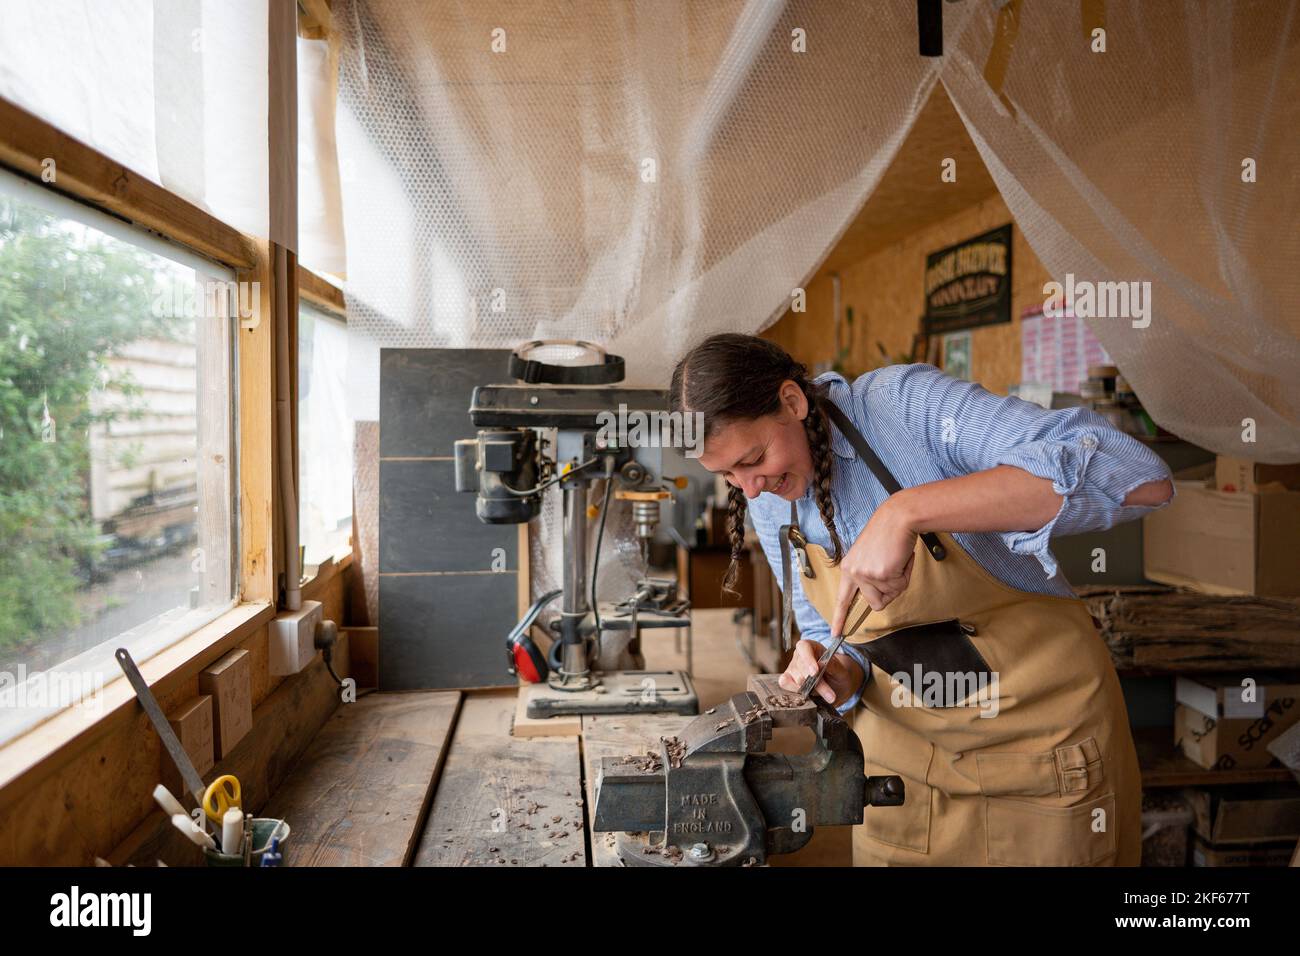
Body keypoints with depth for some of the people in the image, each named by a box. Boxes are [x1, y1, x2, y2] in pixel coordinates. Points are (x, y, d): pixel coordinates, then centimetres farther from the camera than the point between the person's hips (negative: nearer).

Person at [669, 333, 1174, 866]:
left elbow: (1139, 478, -34)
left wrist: (909, 511, -40)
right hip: (902, 743, 5)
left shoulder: (908, 403, -23)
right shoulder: (768, 503, -4)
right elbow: (829, 634, 8)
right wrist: (841, 677, -16)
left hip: (1040, 739, -4)